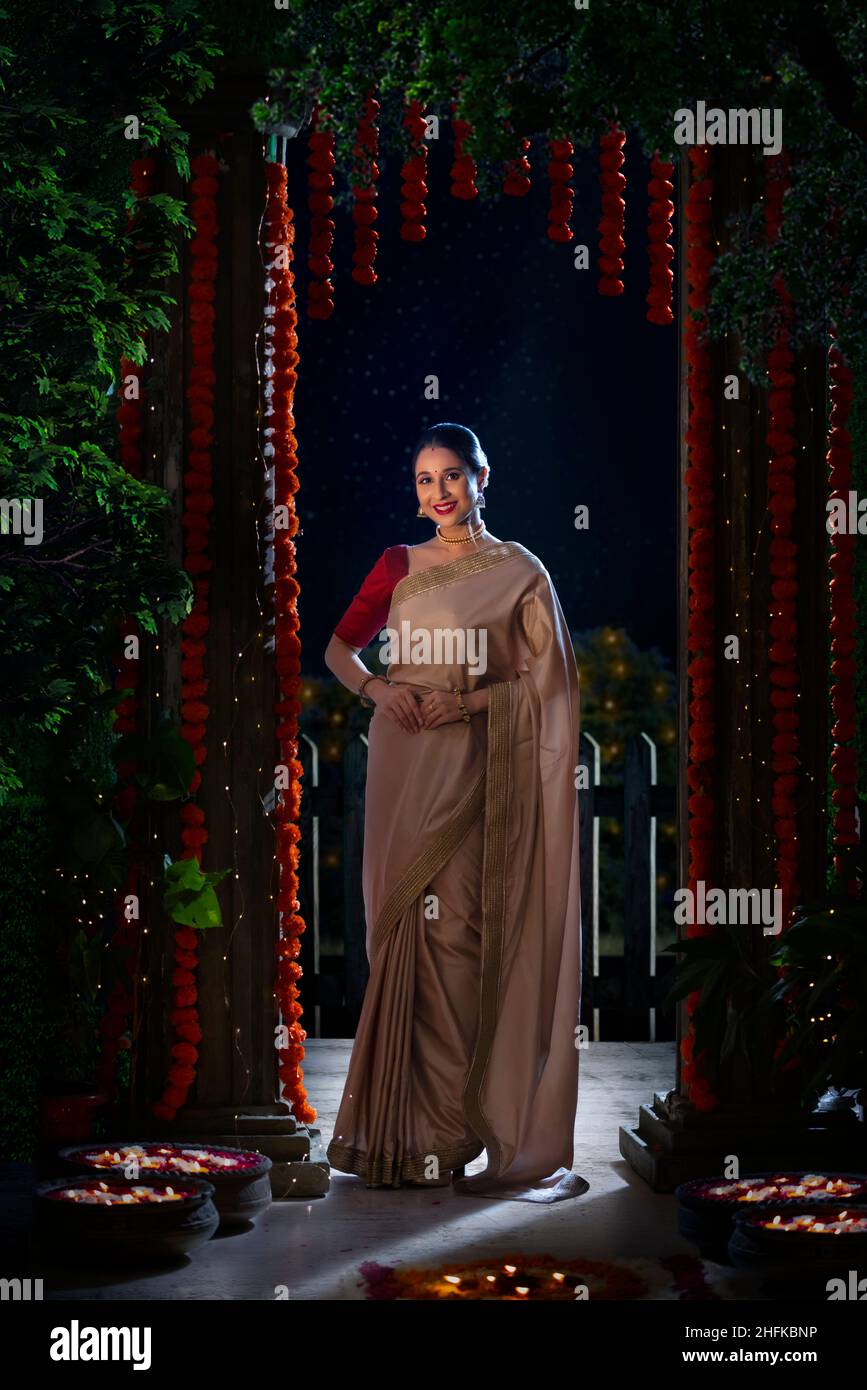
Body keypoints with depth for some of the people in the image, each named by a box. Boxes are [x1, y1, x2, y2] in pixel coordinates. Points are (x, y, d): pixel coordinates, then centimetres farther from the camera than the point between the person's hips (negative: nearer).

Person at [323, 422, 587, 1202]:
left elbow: (546, 677, -1)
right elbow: (339, 646, 16)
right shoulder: (397, 566, 11)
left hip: (472, 767, -3)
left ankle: (453, 1124, 0)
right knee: (402, 928, 4)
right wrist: (375, 687, -4)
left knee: (453, 929, -8)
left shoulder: (518, 572, 2)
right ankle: (403, 1124, 11)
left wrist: (472, 700, -14)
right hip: (401, 765, 3)